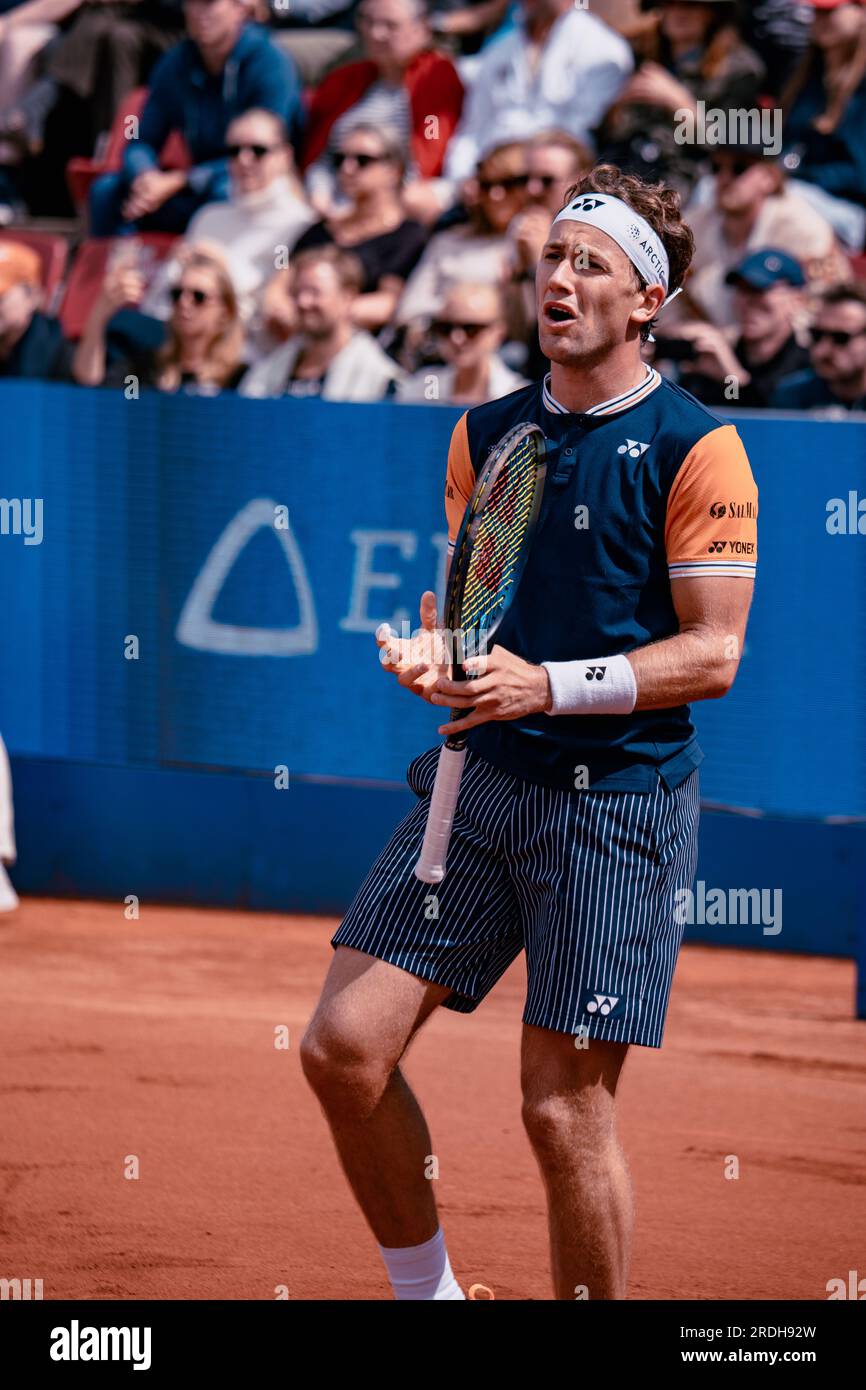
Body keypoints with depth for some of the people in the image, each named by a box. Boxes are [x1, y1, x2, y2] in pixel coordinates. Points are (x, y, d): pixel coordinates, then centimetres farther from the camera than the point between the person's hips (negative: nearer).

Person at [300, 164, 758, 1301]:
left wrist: (549, 686, -19)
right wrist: (431, 648, -1)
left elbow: (712, 654, -10)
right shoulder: (485, 435, 13)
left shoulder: (695, 449, -5)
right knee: (344, 1047, -4)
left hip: (619, 802, -5)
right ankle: (425, 1291, 14)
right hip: (478, 779, 5)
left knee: (565, 1108, -6)